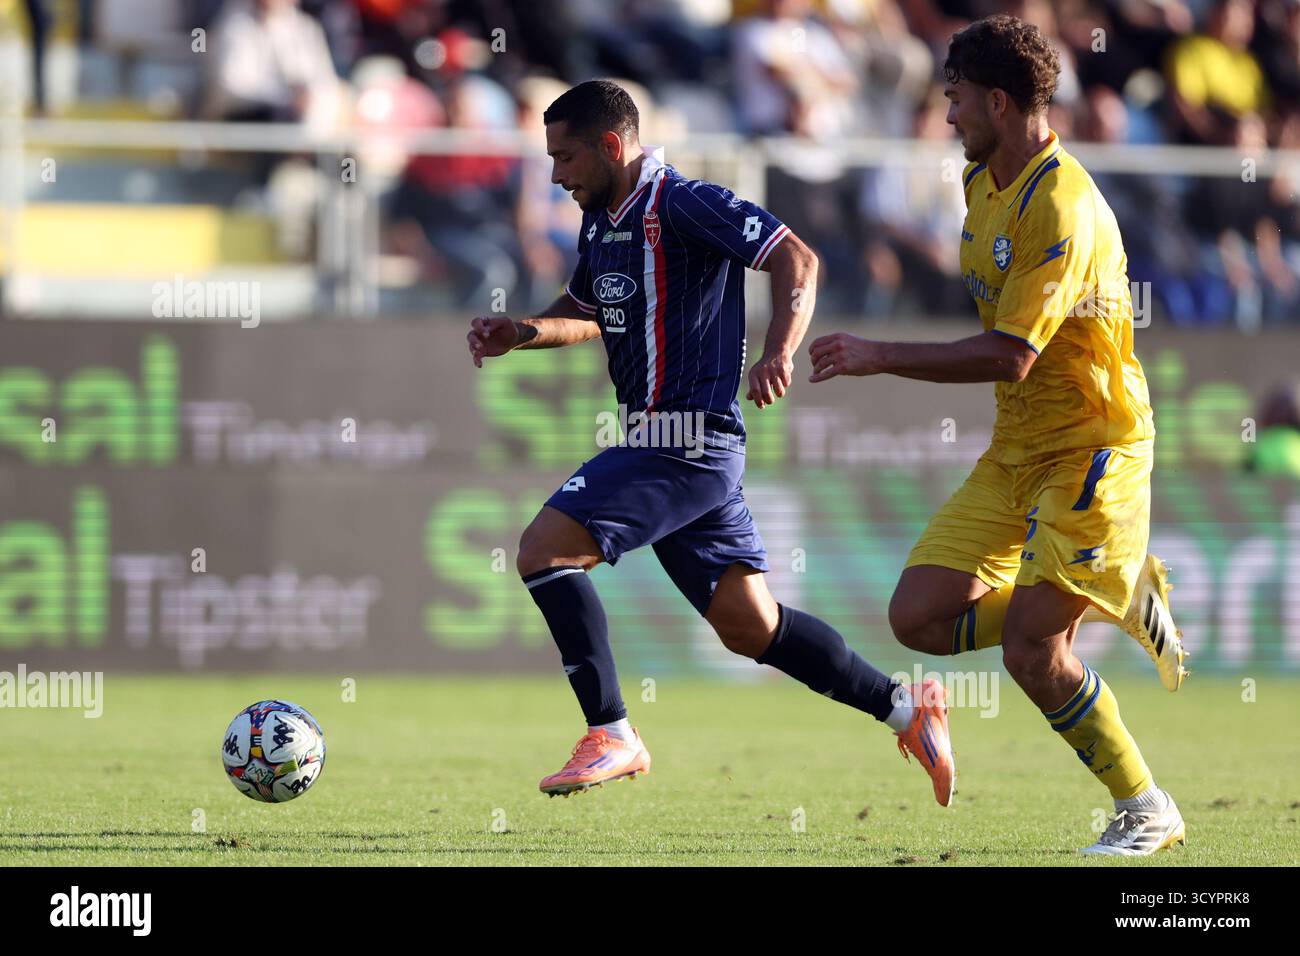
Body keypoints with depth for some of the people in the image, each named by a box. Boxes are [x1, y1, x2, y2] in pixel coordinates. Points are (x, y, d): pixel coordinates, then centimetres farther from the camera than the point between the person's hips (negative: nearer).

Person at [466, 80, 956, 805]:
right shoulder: (602, 222, 15)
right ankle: (905, 708, 18)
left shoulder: (682, 206, -13)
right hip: (662, 442, 10)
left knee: (544, 550, -15)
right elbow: (587, 314, 32)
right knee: (749, 625, 10)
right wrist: (521, 333, 13)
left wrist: (779, 354, -29)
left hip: (688, 441, -10)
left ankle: (612, 734, -11)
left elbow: (798, 260, -16)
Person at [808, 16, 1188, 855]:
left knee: (1030, 649, -15)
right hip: (1017, 448, 9)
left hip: (1091, 448, -9)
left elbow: (1010, 355, -28)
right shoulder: (982, 184, 9)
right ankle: (1125, 598, 14)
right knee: (919, 616, -1)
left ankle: (1147, 812, 3)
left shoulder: (1060, 206, -22)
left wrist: (879, 357, -24)